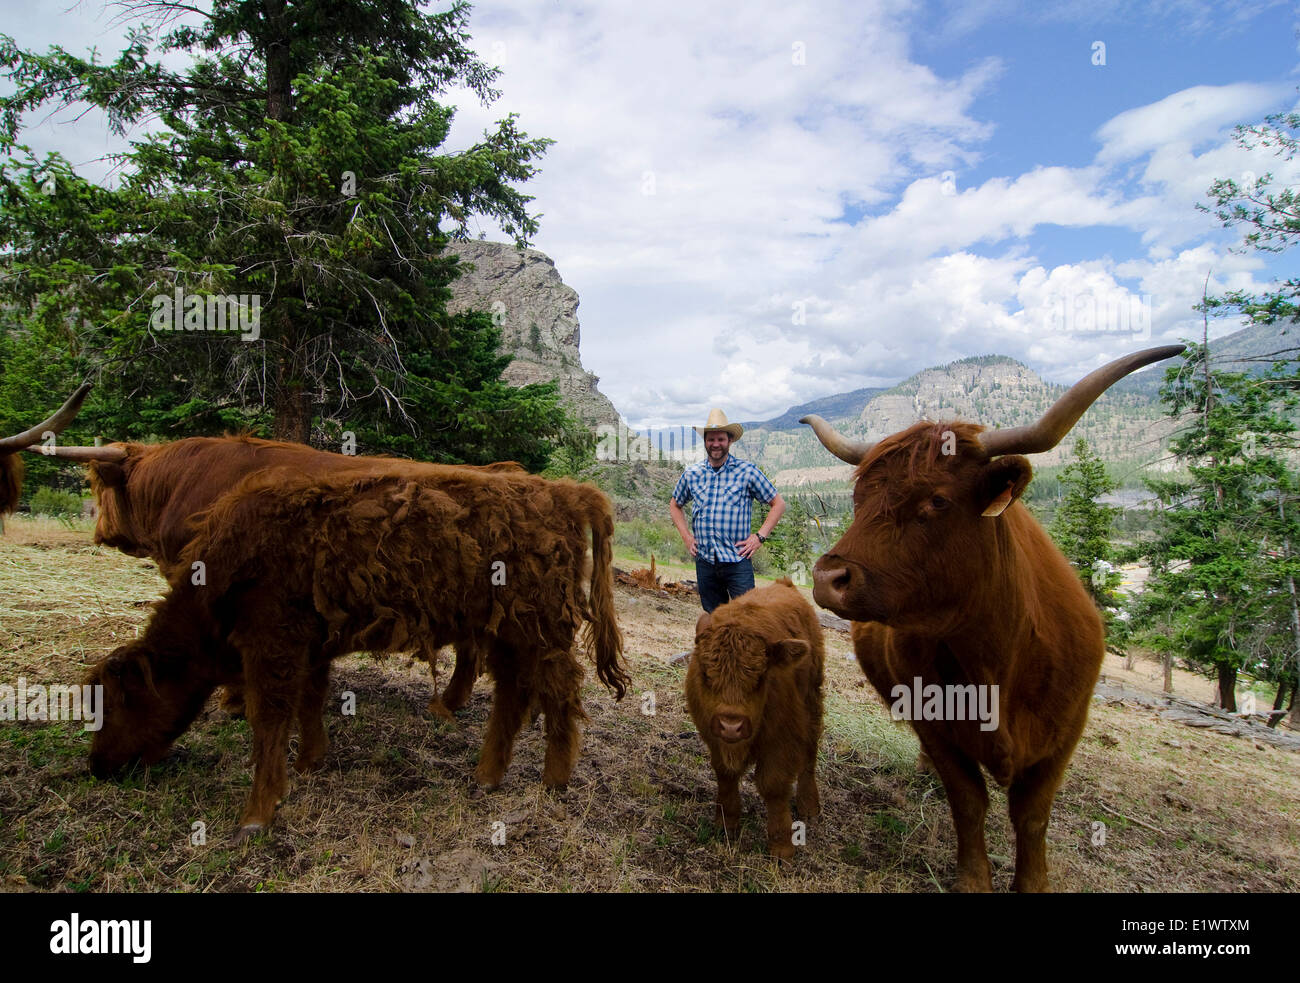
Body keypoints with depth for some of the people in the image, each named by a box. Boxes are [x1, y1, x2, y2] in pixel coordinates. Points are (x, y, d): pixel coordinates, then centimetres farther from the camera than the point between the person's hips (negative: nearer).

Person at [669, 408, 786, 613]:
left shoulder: (747, 471, -2)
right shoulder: (691, 474, 7)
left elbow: (778, 503, 4)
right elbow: (675, 505, 23)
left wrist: (760, 536, -5)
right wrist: (686, 536, 10)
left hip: (737, 560, -3)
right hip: (704, 560, 3)